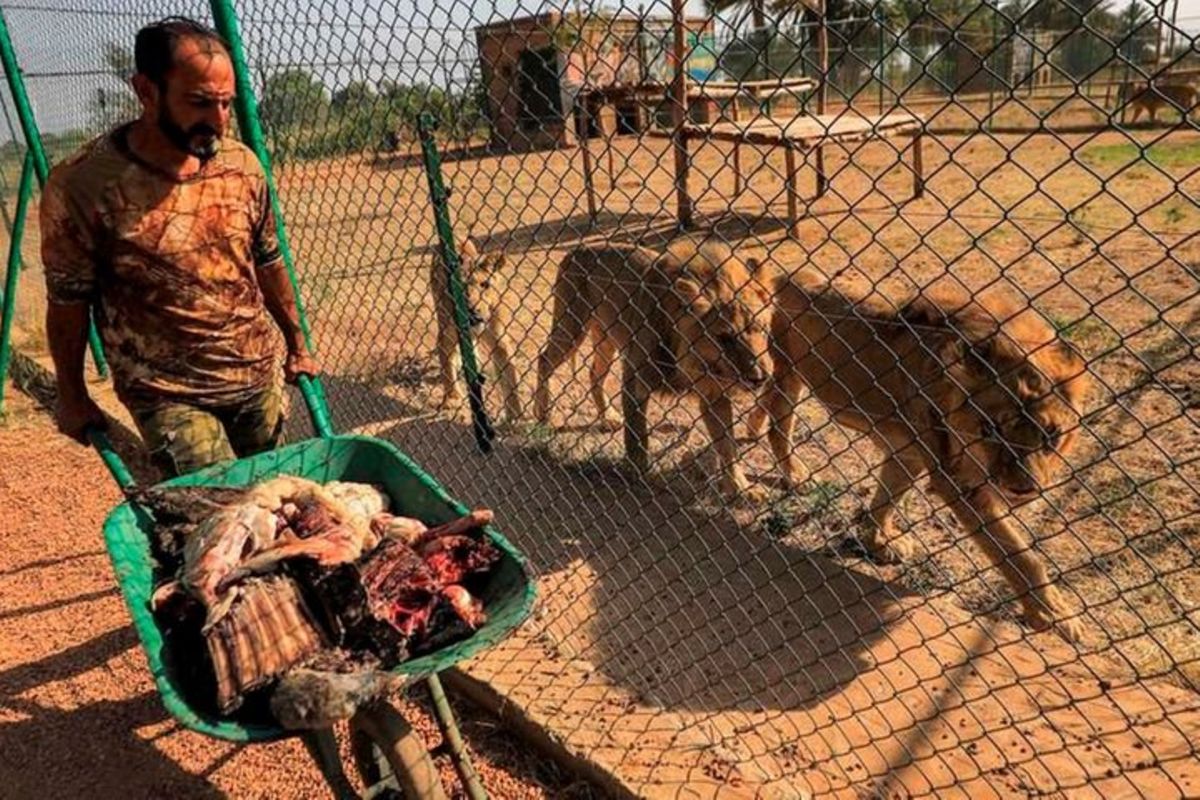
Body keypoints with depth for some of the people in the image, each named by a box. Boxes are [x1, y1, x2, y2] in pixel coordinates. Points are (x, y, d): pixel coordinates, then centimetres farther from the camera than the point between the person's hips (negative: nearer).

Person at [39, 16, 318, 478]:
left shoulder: (242, 165, -2)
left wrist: (296, 345, 18)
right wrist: (72, 397, 6)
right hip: (169, 396, -4)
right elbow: (68, 302, -4)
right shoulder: (82, 186, -16)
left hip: (261, 377, 5)